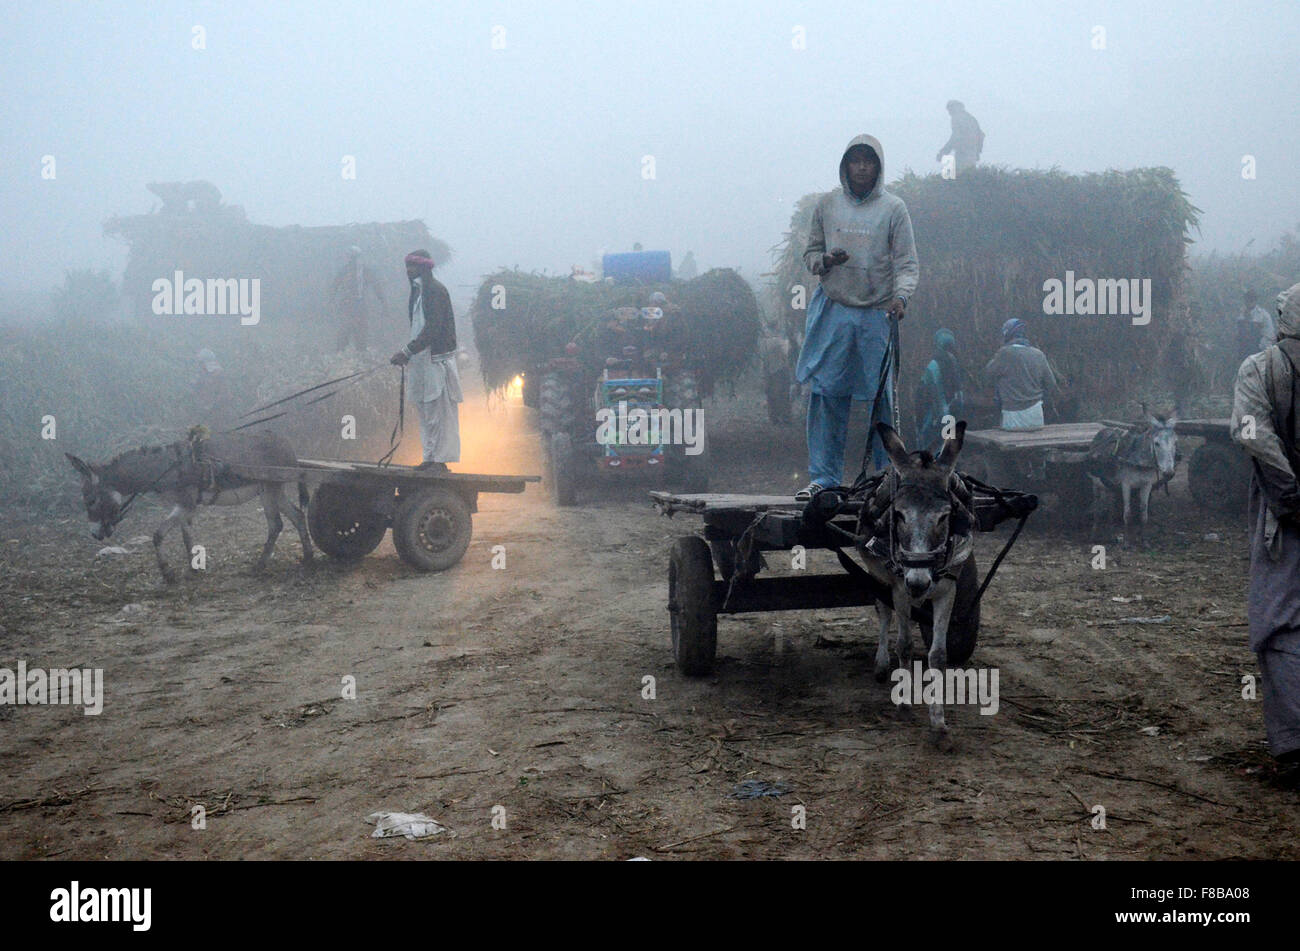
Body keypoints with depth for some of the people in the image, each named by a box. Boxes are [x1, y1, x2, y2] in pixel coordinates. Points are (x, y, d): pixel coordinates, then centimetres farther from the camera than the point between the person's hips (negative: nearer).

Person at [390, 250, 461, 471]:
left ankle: (440, 460, -5)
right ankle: (430, 457, 17)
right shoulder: (418, 291, 16)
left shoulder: (436, 291, -12)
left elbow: (432, 329, -19)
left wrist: (407, 351, -19)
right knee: (425, 411, 12)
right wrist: (407, 353, 9)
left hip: (436, 360, -10)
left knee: (439, 411, -7)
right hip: (421, 360, 10)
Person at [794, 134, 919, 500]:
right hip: (833, 309, 2)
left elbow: (907, 263, -1)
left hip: (878, 313, -1)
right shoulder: (827, 204, 9)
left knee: (882, 396, 3)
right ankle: (823, 476, 6)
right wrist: (824, 260, -8)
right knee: (827, 393, -1)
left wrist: (901, 295, -20)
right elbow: (810, 252, 15)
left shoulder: (893, 208, 2)